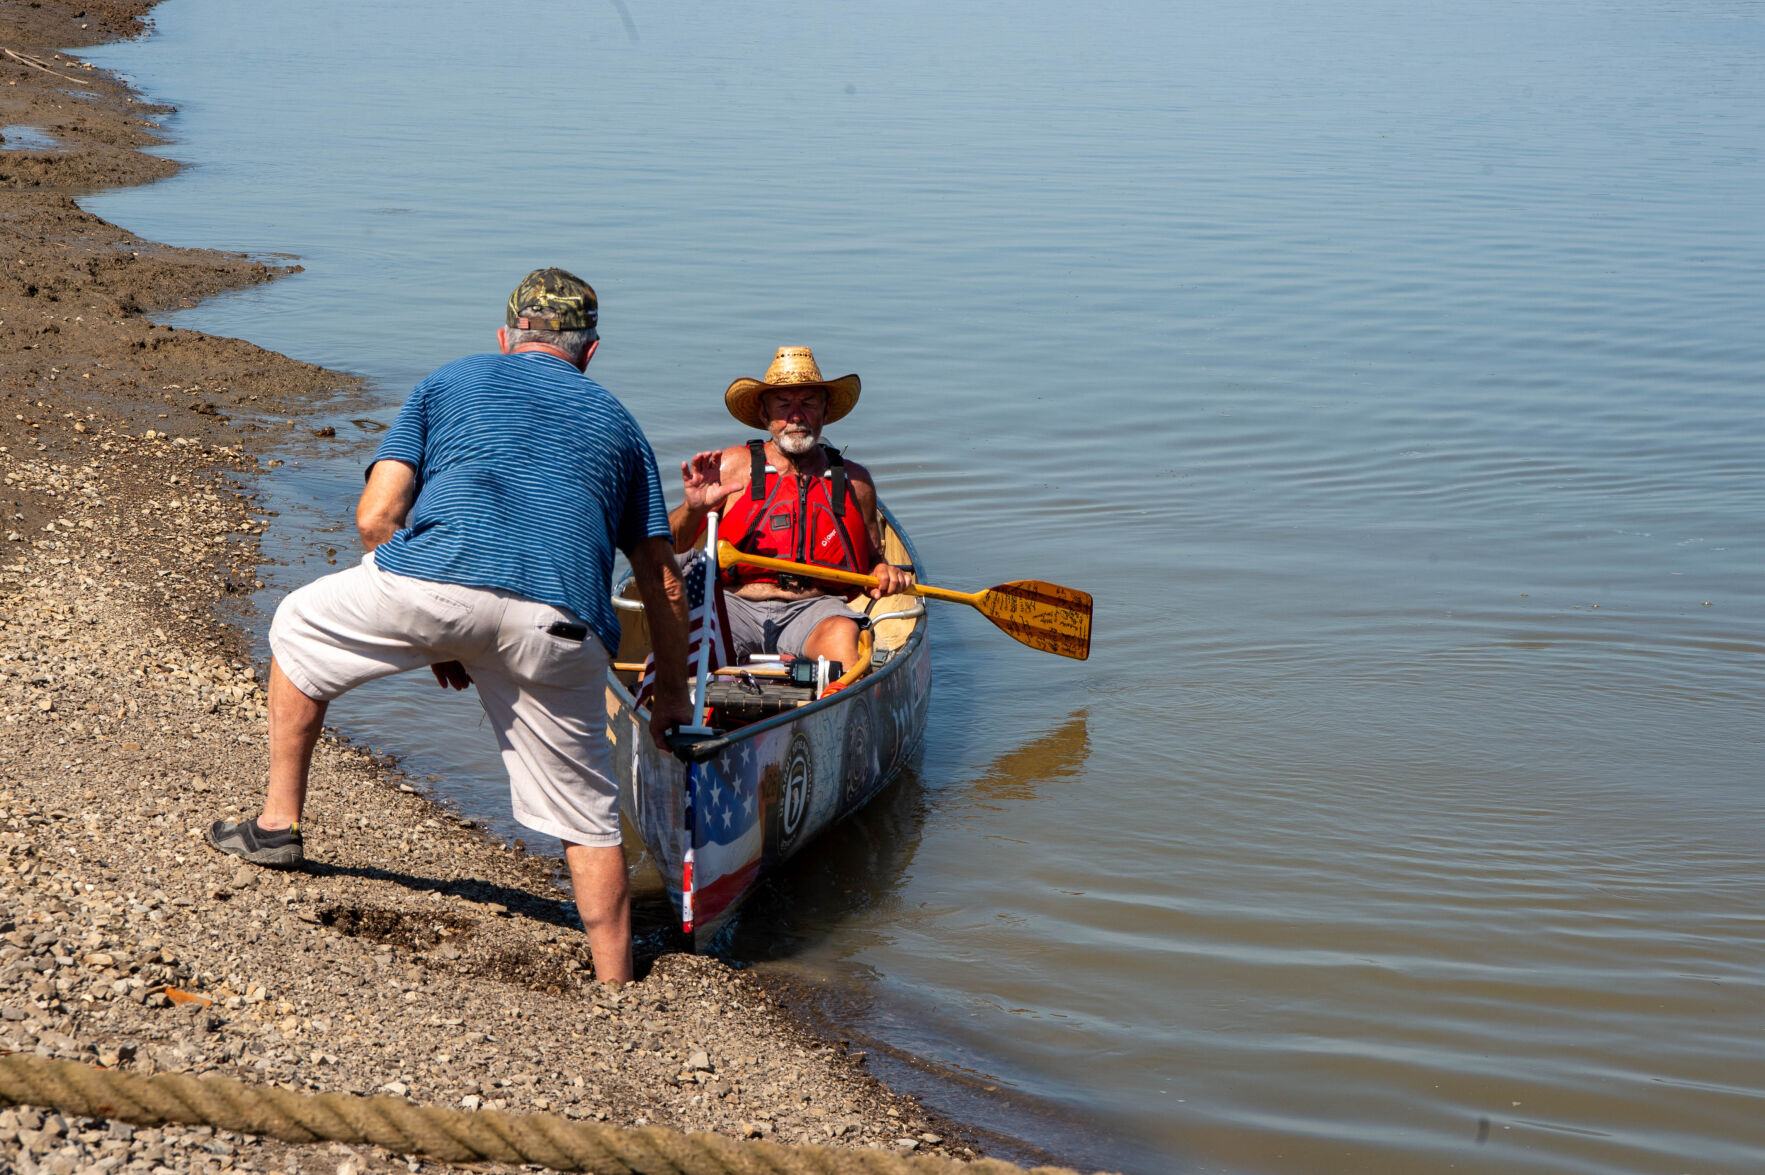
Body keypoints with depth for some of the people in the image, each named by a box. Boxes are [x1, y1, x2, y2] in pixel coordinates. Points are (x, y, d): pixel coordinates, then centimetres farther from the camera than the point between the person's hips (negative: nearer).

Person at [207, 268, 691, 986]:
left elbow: (376, 516, 15)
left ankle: (279, 825, 31)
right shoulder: (616, 421, 31)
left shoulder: (452, 381, 27)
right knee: (587, 818, 14)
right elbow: (663, 582, 28)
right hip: (562, 623, 1)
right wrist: (672, 693, 40)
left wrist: (431, 636, 25)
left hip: (438, 571, -1)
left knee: (300, 628, 28)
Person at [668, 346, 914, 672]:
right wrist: (693, 509, -14)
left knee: (842, 634, -35)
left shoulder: (853, 480, 13)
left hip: (815, 608, 1)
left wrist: (884, 572, 1)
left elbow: (869, 560, 25)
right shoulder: (734, 465, 7)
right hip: (735, 605, -1)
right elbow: (671, 545, 6)